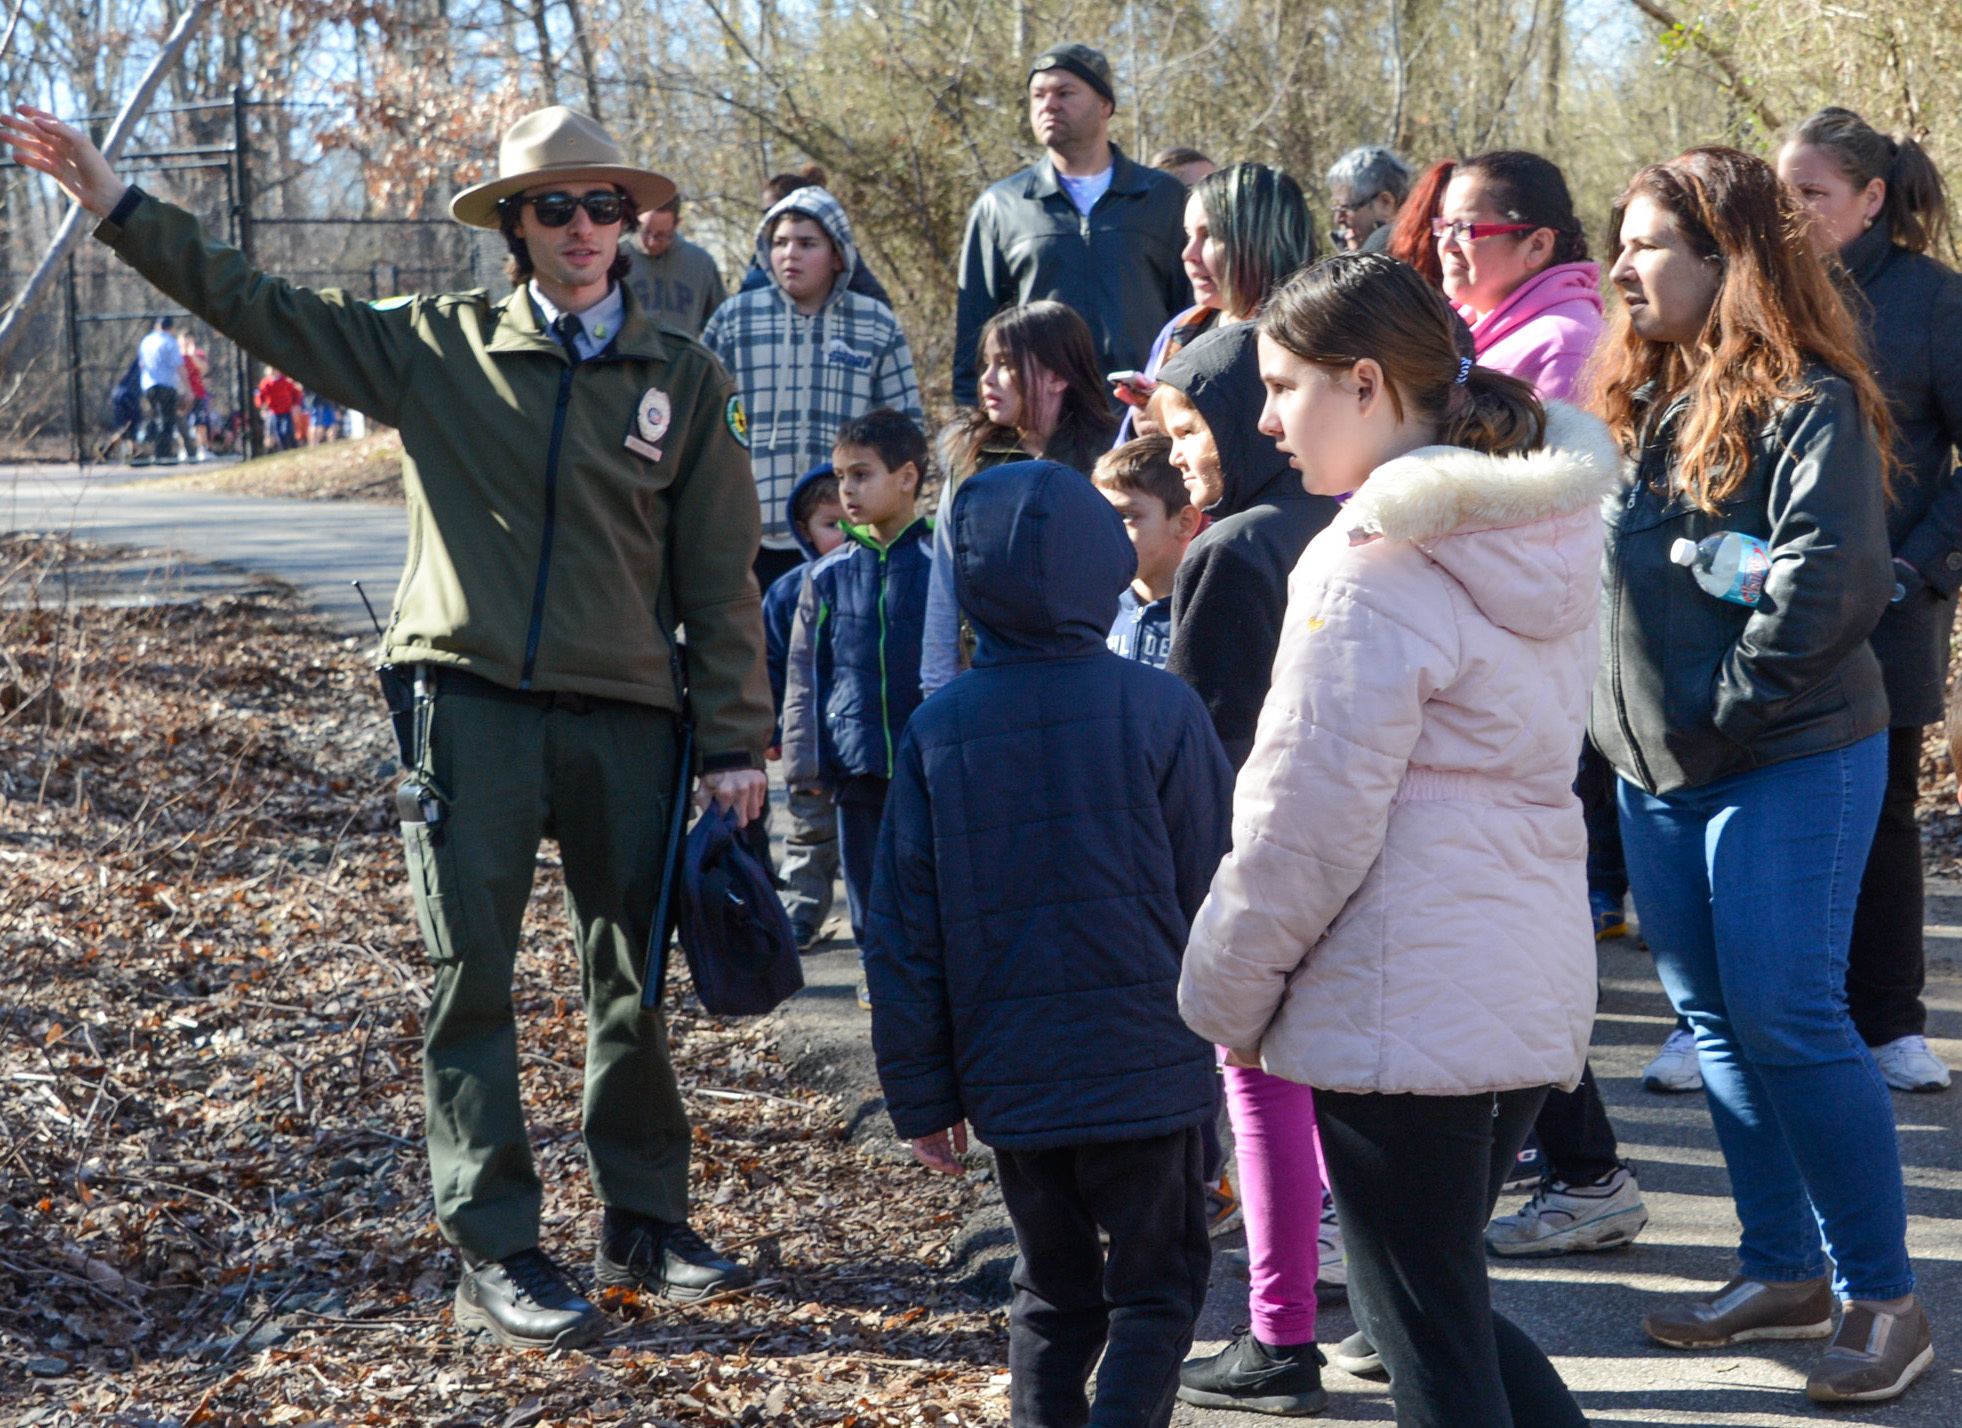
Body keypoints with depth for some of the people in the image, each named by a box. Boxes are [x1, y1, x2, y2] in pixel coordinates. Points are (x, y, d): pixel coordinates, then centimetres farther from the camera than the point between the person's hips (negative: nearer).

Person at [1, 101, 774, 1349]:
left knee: (635, 981, 9)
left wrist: (735, 742, 2)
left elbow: (722, 575, 6)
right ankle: (497, 1256, 5)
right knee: (472, 980, -1)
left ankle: (645, 1228, 23)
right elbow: (262, 305, 6)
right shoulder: (439, 346, 5)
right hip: (472, 700, -1)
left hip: (627, 716, 1)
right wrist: (116, 202, 1)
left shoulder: (683, 378, 6)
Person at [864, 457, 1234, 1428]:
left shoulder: (938, 728, -3)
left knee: (1051, 1293, 19)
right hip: (1146, 1061, -3)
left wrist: (920, 1092, 7)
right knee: (1155, 1289, 9)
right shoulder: (1158, 708, -10)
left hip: (1009, 1075, 3)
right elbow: (1210, 893, -3)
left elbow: (901, 933, 0)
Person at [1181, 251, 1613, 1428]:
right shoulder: (1547, 531, 9)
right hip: (1538, 986, 8)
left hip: (1401, 1006, -8)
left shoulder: (1377, 564, -16)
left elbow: (1310, 819, -16)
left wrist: (1226, 995, -2)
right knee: (1450, 1301, 21)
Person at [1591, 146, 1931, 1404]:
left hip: (1791, 764, -8)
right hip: (1655, 768, 8)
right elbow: (1609, 566, 18)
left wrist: (1725, 707, -16)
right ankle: (1783, 1273, 22)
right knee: (1714, 1019, 12)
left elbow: (1828, 583, -19)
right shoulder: (1645, 396, 13)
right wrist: (1626, 711, 6)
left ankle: (1884, 1298, 1)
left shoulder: (1809, 403, -12)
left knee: (1787, 1018, -9)